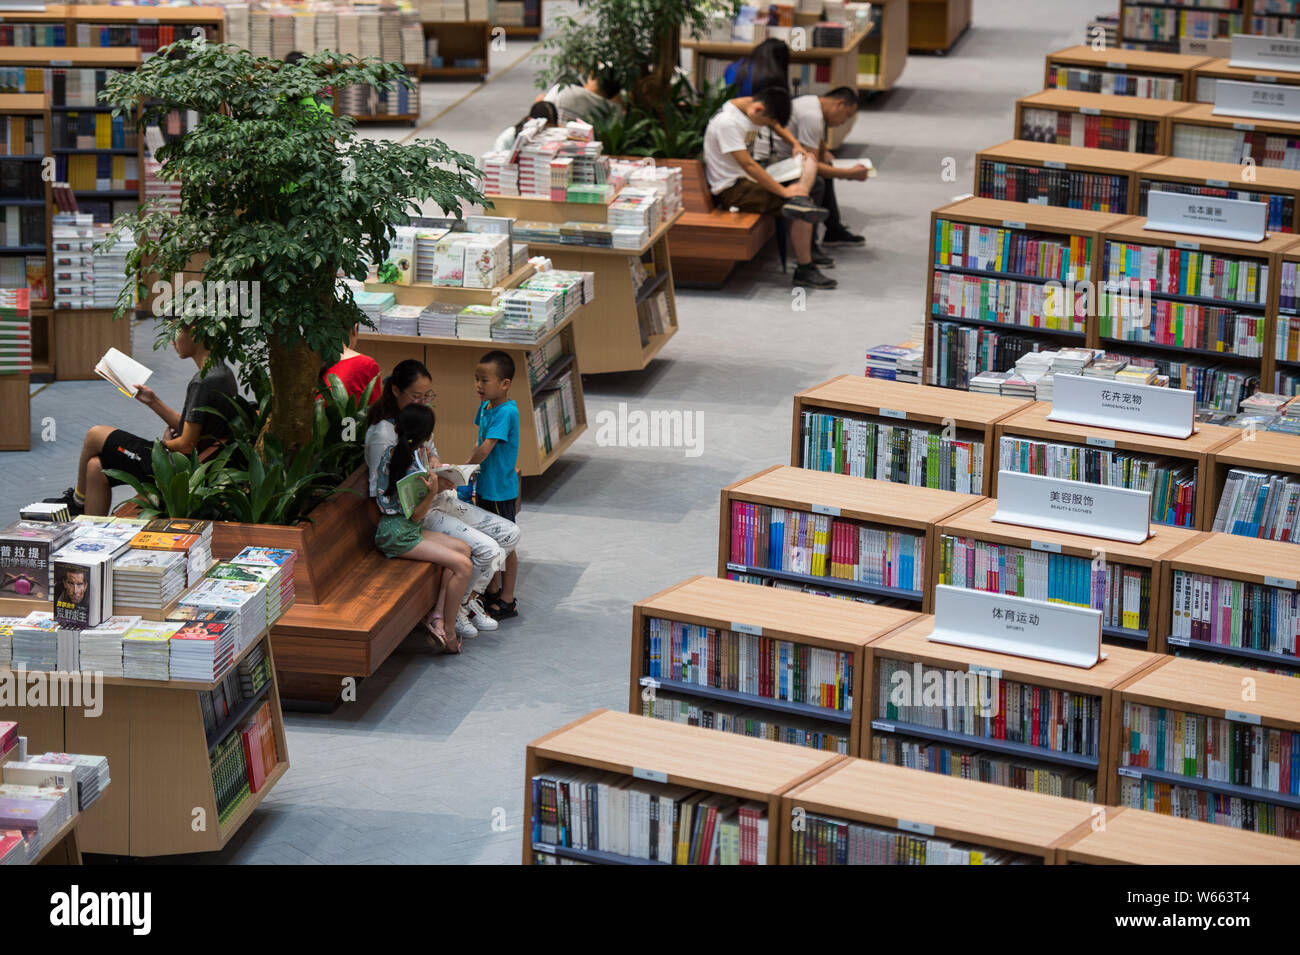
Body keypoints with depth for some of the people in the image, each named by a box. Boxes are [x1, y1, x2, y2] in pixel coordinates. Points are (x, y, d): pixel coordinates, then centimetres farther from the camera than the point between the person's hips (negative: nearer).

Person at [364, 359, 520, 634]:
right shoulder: (382, 433, -19)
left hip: (439, 500, 9)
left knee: (510, 532, 0)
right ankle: (456, 609, -2)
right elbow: (380, 491, -19)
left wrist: (436, 462, -1)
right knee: (487, 549, -22)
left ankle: (471, 596, 10)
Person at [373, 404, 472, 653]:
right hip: (398, 536, -10)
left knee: (463, 548, 7)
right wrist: (432, 492, -29)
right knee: (464, 565, -16)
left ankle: (436, 616, -2)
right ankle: (448, 630, -7)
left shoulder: (389, 453, 3)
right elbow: (415, 516, -15)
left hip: (405, 530, 10)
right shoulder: (413, 469, -21)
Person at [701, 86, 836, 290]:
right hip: (732, 190, -10)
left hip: (750, 180, 10)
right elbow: (748, 165, -28)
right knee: (802, 212, -21)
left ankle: (799, 201, -20)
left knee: (809, 165, 3)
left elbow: (776, 124, 25)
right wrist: (784, 191, -27)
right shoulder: (726, 123, -24)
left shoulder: (750, 106, 4)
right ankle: (804, 271, -12)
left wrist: (795, 144, 7)